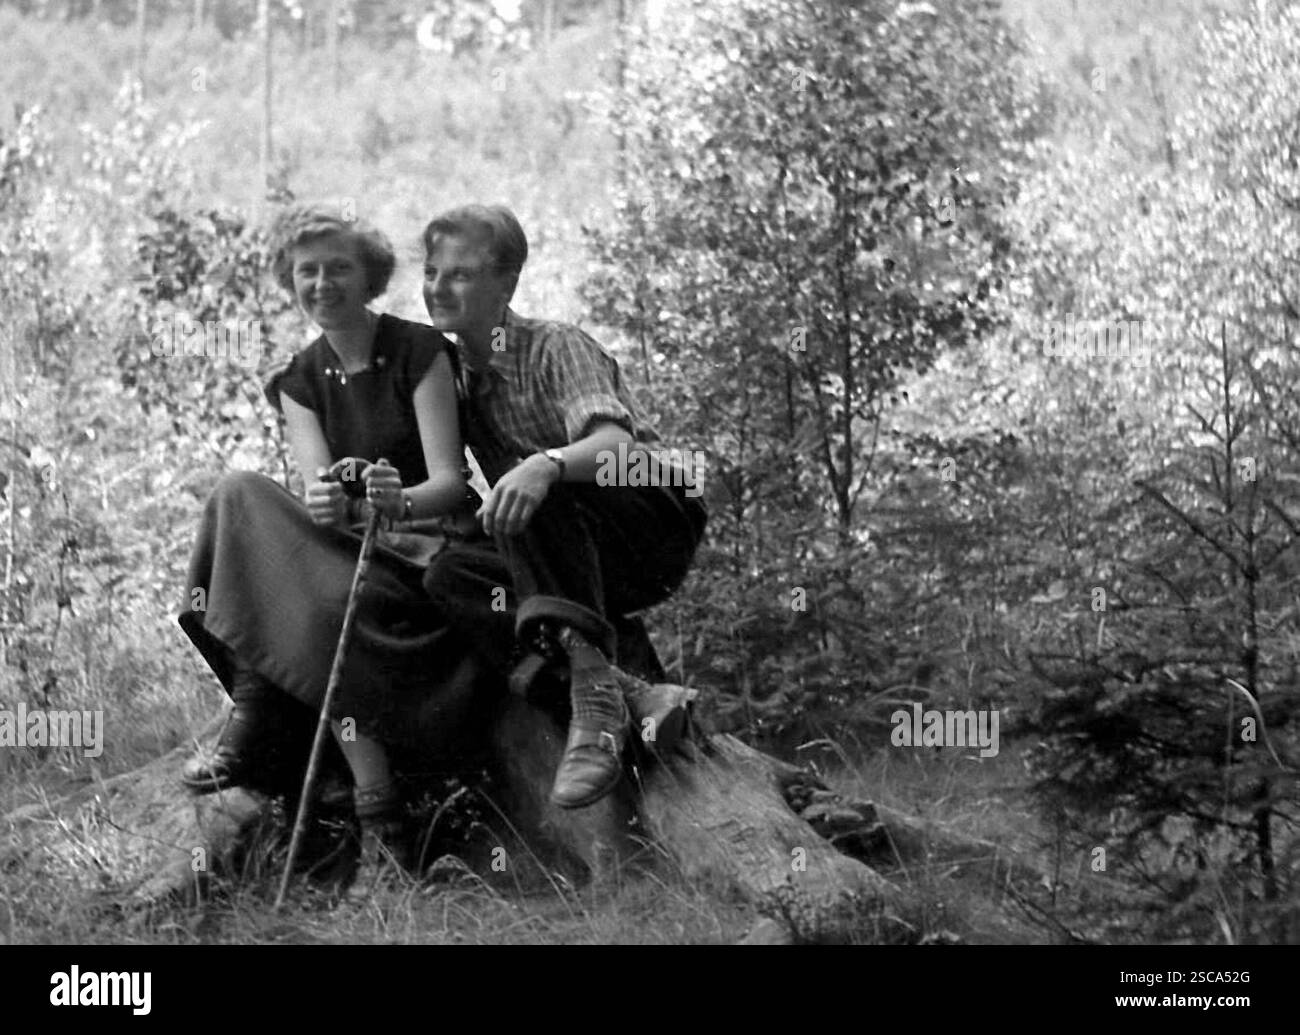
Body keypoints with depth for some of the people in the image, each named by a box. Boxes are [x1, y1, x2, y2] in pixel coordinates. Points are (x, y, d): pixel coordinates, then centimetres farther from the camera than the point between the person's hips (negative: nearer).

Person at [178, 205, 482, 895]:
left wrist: (400, 501, -35)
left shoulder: (418, 353, -6)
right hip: (348, 547, 5)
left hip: (431, 546, -5)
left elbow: (449, 482, -13)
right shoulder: (300, 383, 10)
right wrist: (326, 503, -30)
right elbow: (316, 487, -5)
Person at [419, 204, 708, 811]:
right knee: (447, 577, -23)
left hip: (655, 519, -5)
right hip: (568, 556, 6)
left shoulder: (555, 349, -7)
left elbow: (616, 445, -24)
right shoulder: (455, 375, 13)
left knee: (538, 497, -36)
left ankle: (595, 691, -45)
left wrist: (545, 465, -46)